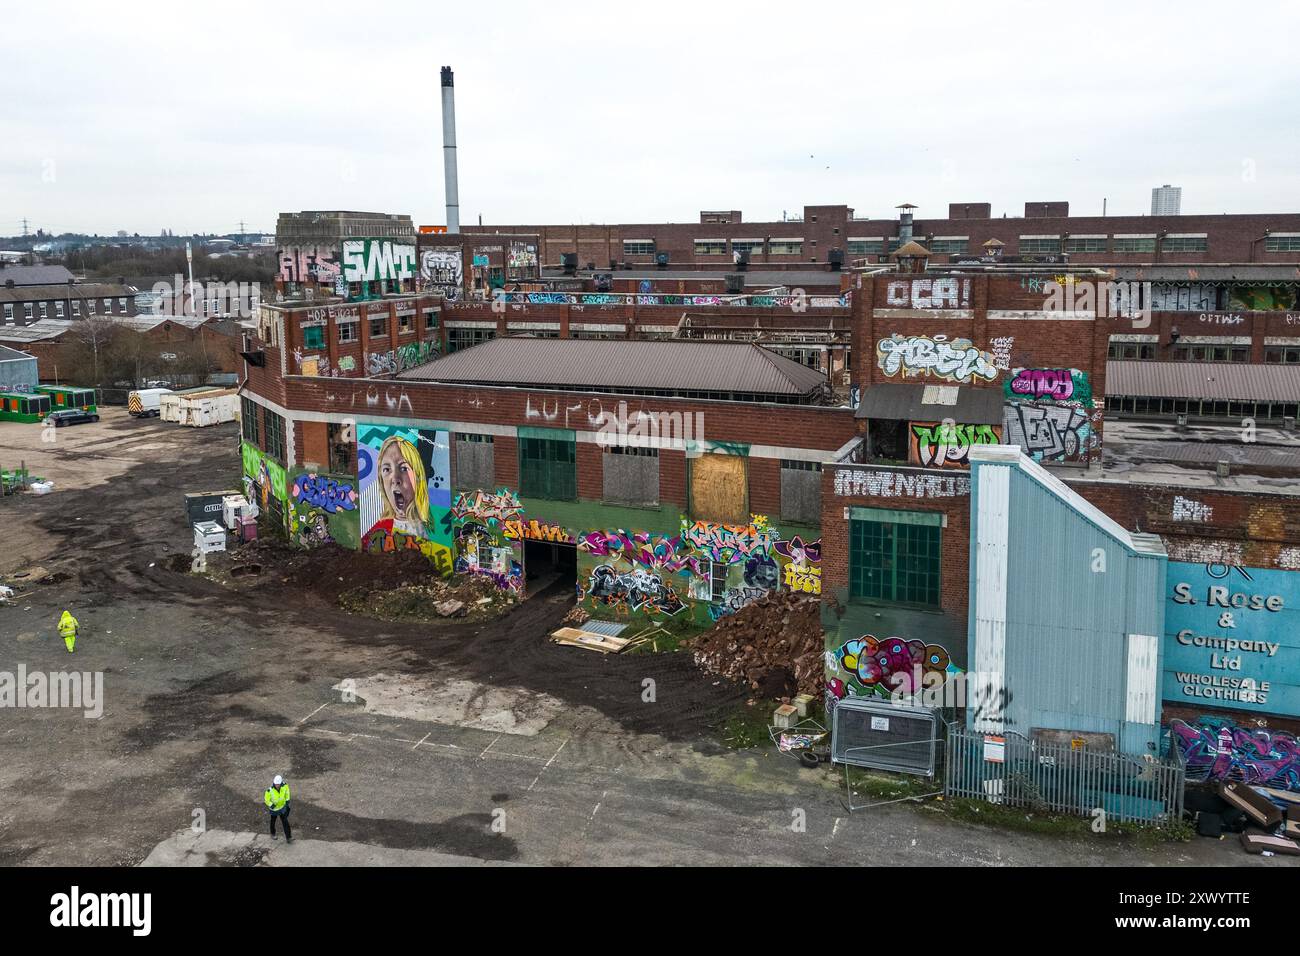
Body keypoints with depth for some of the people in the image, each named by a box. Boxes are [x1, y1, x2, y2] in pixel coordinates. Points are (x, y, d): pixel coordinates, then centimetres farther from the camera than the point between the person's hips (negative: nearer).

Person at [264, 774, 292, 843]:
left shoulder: (284, 785, -23)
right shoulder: (269, 790, -32)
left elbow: (287, 791, 1)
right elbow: (267, 800, -18)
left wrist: (287, 800, 0)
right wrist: (271, 805, -35)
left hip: (282, 807, 2)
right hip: (274, 808, -2)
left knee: (285, 822, 0)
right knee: (273, 822, 21)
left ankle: (288, 838, 6)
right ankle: (273, 834, 48)